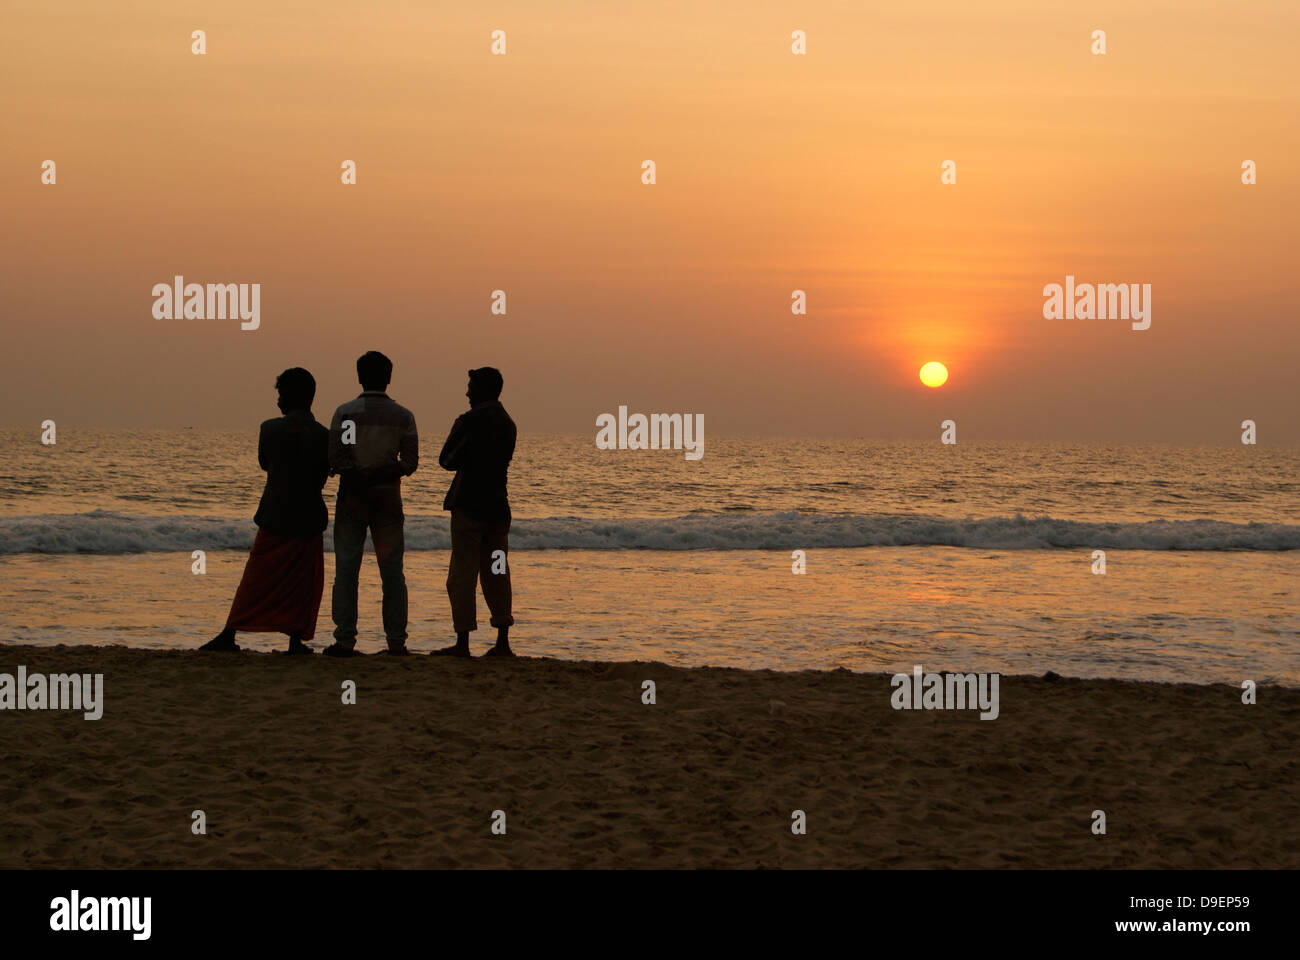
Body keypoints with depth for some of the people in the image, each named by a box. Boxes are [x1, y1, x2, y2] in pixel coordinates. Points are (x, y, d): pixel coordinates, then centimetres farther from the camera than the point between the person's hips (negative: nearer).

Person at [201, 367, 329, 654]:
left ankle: (229, 634, 8)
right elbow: (322, 478, 2)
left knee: (257, 578, 8)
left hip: (274, 517, 1)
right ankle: (296, 639, 3)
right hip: (308, 520, -1)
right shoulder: (323, 436, -6)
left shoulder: (270, 429, -6)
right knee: (303, 583, 8)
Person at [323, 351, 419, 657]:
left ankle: (345, 640, -3)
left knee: (346, 569, 2)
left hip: (352, 495, -1)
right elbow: (410, 463, -3)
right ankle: (396, 640, 6)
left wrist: (357, 474, 10)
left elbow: (335, 459, -9)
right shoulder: (403, 416, 1)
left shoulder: (344, 413, -4)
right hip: (388, 495, 1)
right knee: (392, 570, 8)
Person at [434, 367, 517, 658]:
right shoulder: (508, 424, 11)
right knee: (496, 574, 10)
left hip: (469, 505, -7)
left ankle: (463, 642, -4)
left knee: (462, 574, -2)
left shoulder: (469, 421, -12)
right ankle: (503, 642, 8)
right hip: (498, 506, 7)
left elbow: (446, 461, -7)